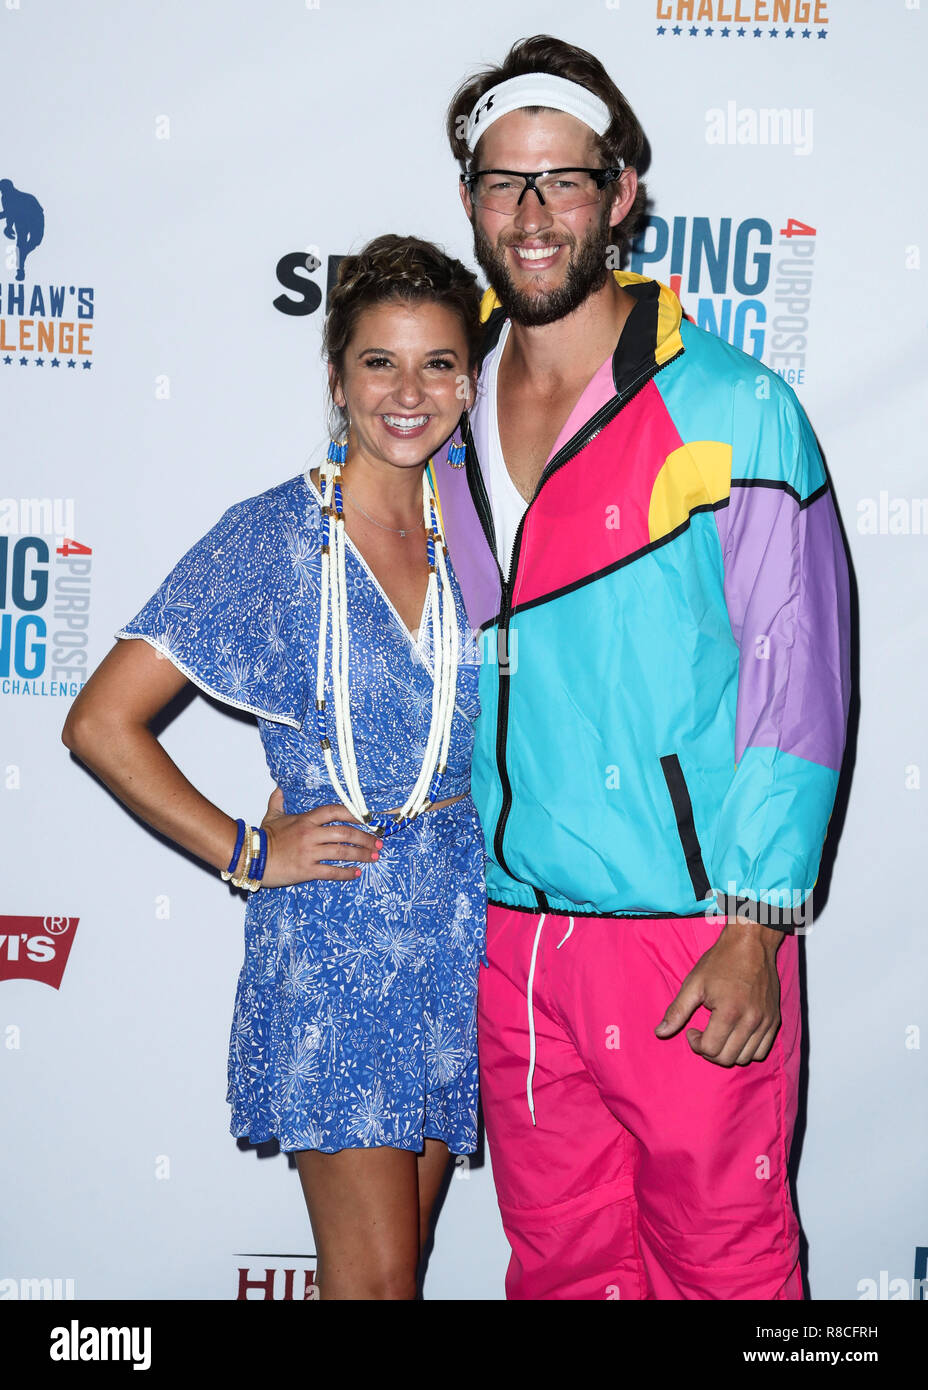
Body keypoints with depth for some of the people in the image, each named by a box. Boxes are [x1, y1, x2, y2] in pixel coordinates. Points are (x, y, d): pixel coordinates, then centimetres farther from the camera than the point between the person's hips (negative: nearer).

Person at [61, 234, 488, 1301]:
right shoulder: (273, 535, -8)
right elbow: (101, 722, -9)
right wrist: (249, 853, -8)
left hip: (462, 932, 5)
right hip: (330, 941, -5)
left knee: (394, 1263, 13)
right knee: (372, 1277, -1)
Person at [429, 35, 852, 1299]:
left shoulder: (732, 409, -7)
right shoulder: (454, 419, 9)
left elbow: (798, 675, -9)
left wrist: (755, 926, -13)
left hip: (691, 934, -4)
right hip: (509, 930, 5)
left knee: (719, 1256, 6)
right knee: (559, 1255, 16)